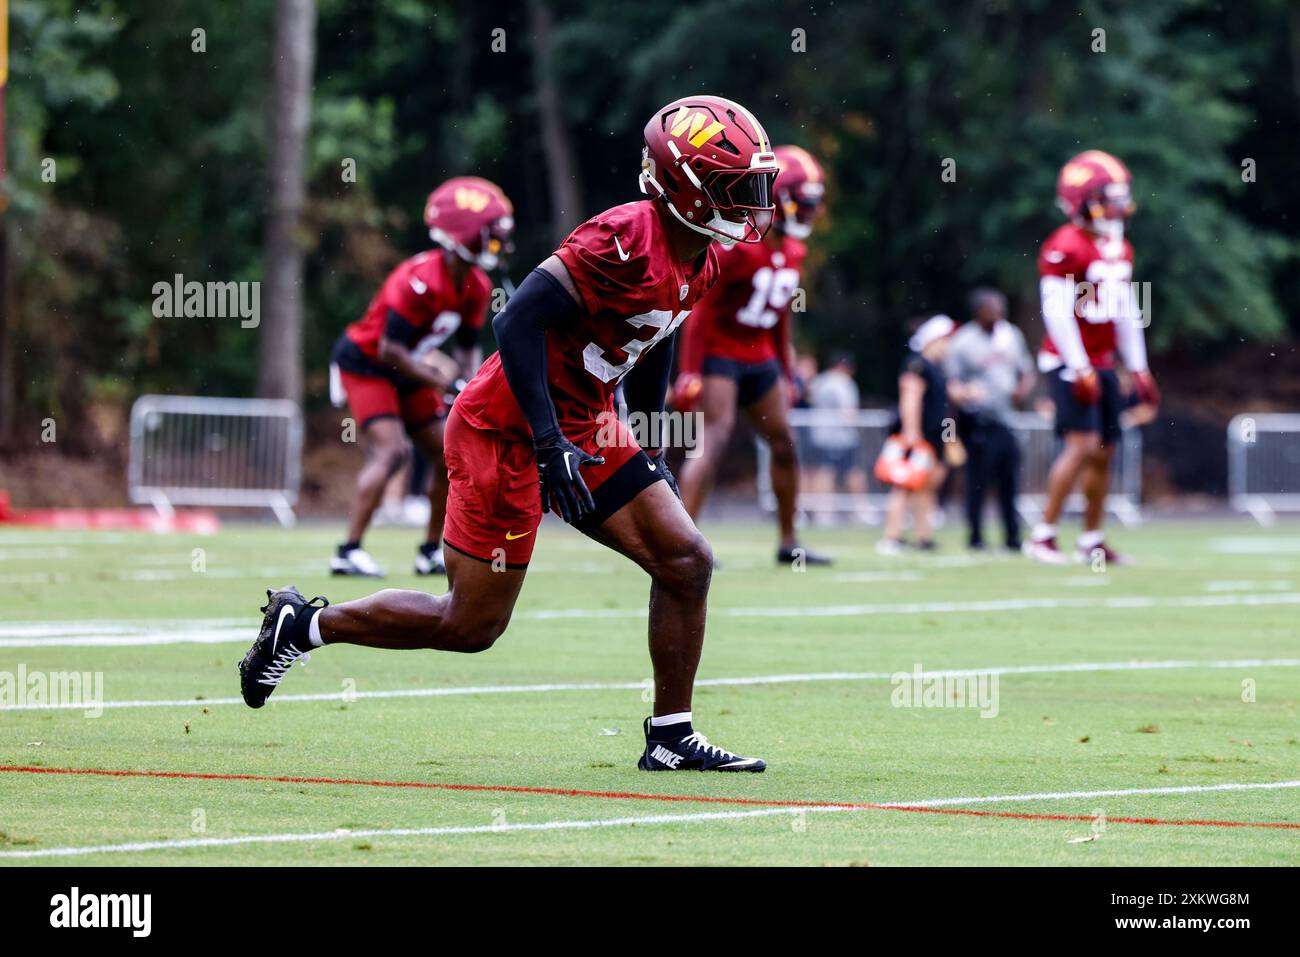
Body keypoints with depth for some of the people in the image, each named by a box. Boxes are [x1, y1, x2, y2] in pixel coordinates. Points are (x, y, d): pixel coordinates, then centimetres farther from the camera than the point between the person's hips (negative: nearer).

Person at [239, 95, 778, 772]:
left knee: (686, 564, 1)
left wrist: (651, 454, 23)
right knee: (470, 626, -2)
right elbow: (519, 323, -26)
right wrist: (550, 447, -29)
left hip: (585, 429, 9)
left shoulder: (703, 260, 4)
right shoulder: (624, 240, -24)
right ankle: (304, 624, 15)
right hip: (508, 430, -9)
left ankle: (671, 738, 10)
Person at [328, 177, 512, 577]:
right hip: (365, 362, -9)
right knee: (391, 450, -22)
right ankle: (349, 551, -21)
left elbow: (467, 347, 8)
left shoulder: (477, 288, -5)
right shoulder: (420, 281, -31)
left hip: (407, 369, 9)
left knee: (447, 453, 6)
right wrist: (436, 379, -21)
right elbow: (389, 350, -29)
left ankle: (432, 552, 18)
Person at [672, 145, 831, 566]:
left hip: (760, 358, 8)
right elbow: (701, 310, -20)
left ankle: (788, 542, 21)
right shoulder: (738, 246, -21)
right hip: (719, 353, -8)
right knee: (715, 437, -19)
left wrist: (785, 374, 20)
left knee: (784, 443, 9)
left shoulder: (793, 252, 5)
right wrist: (690, 371, -22)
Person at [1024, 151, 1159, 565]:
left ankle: (1092, 541, 16)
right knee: (1082, 444, -17)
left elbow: (1127, 313, 18)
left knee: (1104, 452, 8)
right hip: (1070, 363, -8)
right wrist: (1080, 371, -20)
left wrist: (1140, 370, 16)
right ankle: (1042, 536, -12)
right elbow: (1057, 313, -19)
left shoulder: (1119, 250, 12)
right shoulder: (1066, 248, -15)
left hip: (1102, 365, 9)